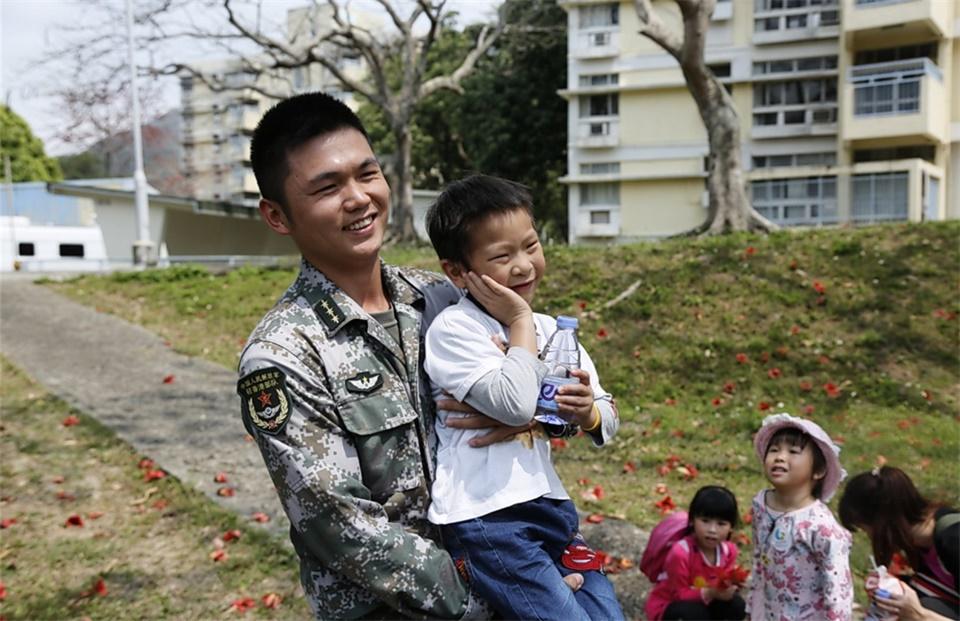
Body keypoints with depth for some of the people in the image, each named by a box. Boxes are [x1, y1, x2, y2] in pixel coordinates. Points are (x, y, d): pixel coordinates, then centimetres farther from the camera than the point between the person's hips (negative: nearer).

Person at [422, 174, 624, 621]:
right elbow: (515, 405, -24)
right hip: (486, 518, -7)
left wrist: (587, 411, -10)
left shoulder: (552, 331, 9)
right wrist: (520, 324, -13)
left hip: (549, 505, 7)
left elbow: (608, 424, 13)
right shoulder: (454, 329, -11)